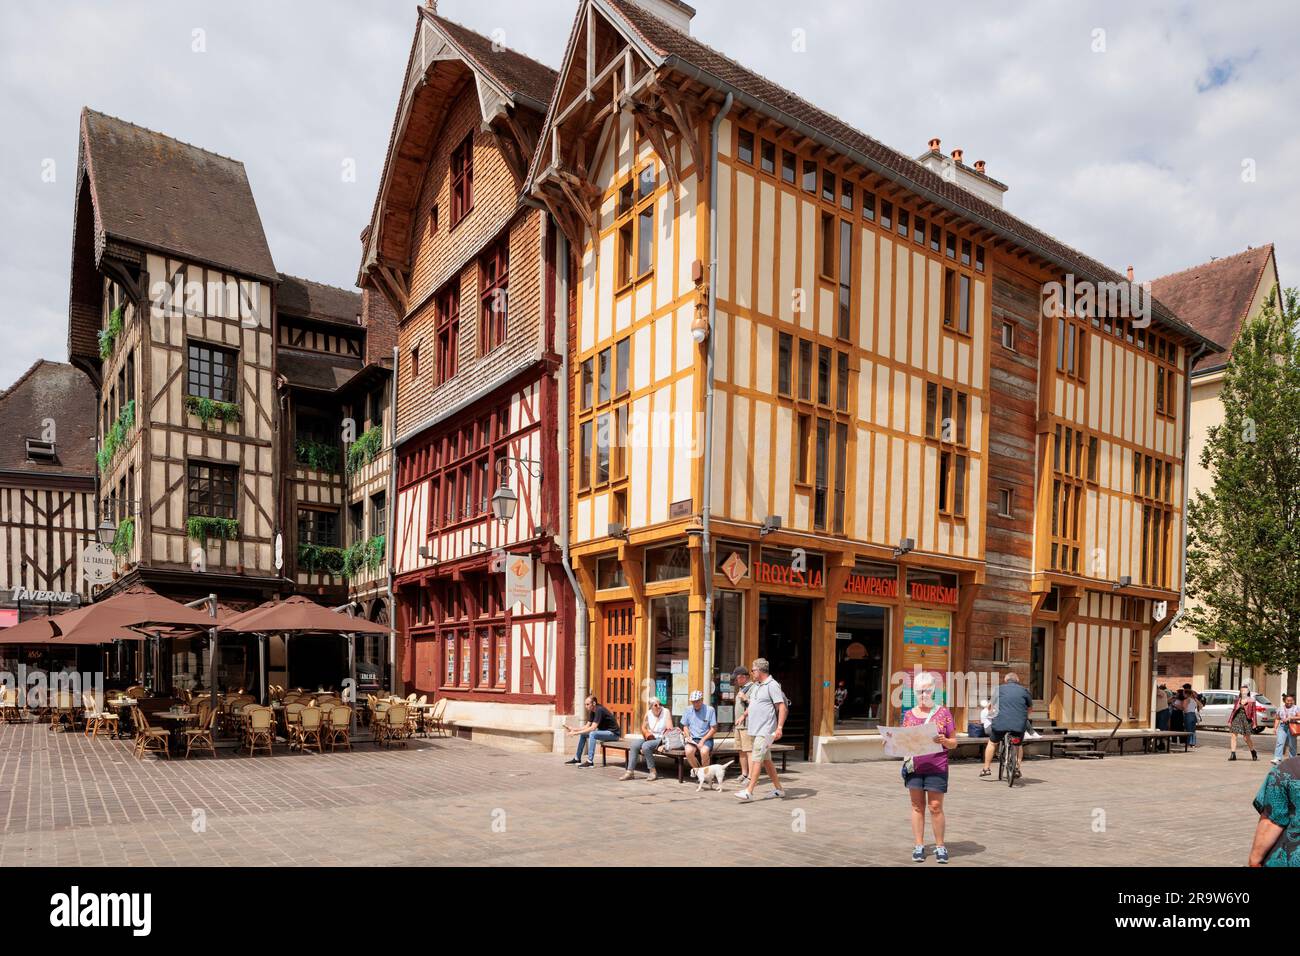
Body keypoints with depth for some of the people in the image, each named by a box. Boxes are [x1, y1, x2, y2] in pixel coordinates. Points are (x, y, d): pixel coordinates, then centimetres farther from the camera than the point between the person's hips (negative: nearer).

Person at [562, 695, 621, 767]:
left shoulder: (599, 710, -23)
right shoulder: (592, 712, 5)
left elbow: (592, 728, -30)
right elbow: (587, 726, 5)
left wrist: (576, 733, -29)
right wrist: (573, 729, -6)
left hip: (613, 733, -10)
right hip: (604, 731, 10)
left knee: (592, 734, -31)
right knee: (583, 734, 10)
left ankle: (590, 761, -30)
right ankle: (577, 758, 17)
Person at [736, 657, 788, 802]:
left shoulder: (772, 685, -13)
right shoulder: (756, 686, 15)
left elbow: (782, 708, -18)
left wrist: (780, 727, -25)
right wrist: (744, 715, 20)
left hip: (765, 730, -9)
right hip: (755, 729, 9)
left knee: (756, 759, -13)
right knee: (766, 760, 14)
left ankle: (749, 791, -14)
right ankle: (778, 789, 22)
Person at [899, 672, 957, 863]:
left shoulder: (943, 713, 1)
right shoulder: (909, 715, 9)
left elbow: (954, 742, 3)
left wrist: (944, 741, -18)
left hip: (936, 767, -2)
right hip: (914, 767, 3)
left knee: (936, 807, 0)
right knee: (917, 806, 6)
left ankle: (940, 846, 13)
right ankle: (918, 846, 14)